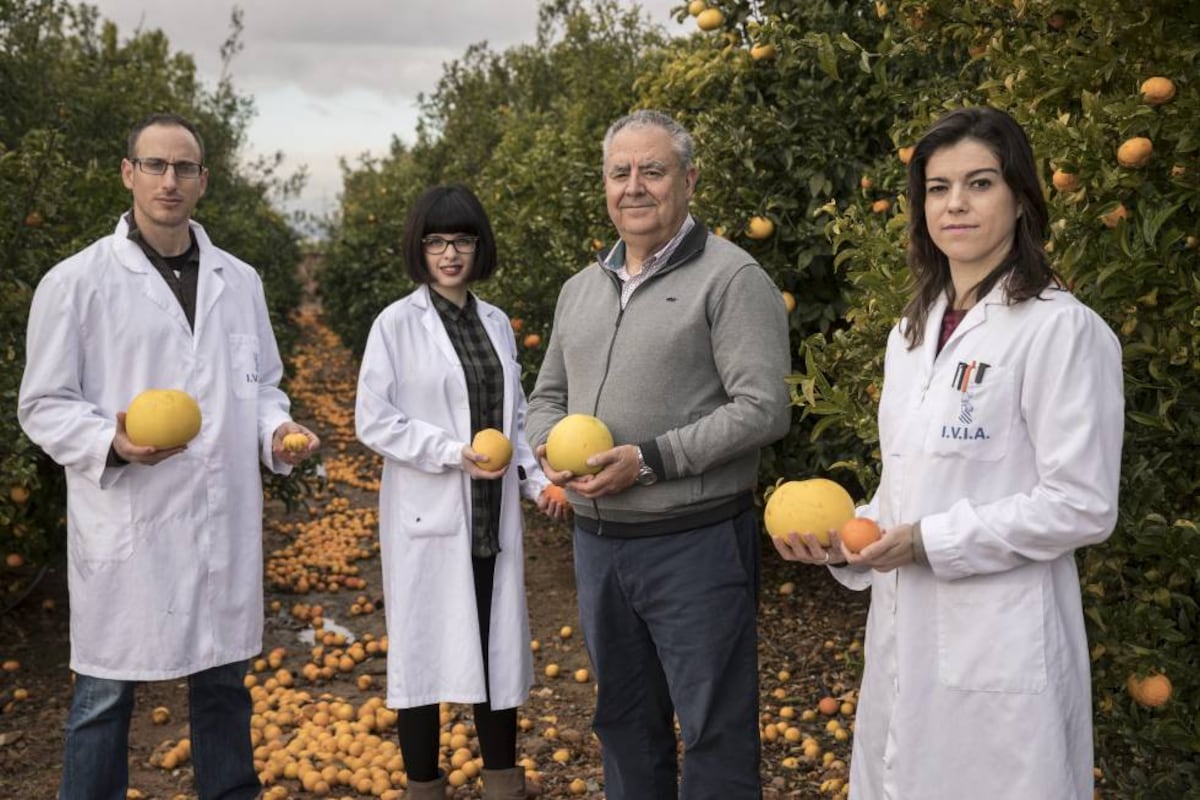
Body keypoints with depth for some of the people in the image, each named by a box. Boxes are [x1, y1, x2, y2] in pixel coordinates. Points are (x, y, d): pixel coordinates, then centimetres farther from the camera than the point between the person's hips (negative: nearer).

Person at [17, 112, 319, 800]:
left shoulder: (239, 280, 9)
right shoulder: (76, 282, -3)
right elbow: (43, 405, -2)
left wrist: (277, 429, -5)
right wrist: (111, 442, -22)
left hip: (225, 520, 4)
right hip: (125, 520, -4)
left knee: (223, 682, 15)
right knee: (106, 692, 6)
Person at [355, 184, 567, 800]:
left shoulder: (496, 322, 9)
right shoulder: (396, 324, -6)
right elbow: (373, 422, -8)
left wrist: (537, 479, 0)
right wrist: (453, 453, -17)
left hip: (494, 515, 4)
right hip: (428, 516, -4)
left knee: (498, 643, 10)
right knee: (425, 647, 5)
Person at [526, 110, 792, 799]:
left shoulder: (731, 278, -9)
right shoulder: (580, 289, 13)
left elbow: (764, 408, -17)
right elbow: (548, 395, 21)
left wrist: (650, 460, -21)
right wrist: (551, 447, -2)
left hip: (696, 542, -7)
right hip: (597, 541, 7)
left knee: (715, 732, 3)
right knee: (624, 719, 20)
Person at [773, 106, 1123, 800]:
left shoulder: (1062, 329, -12)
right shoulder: (912, 333, 10)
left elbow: (1082, 507, -15)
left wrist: (929, 541, -17)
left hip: (1000, 639, -7)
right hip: (904, 627, 7)